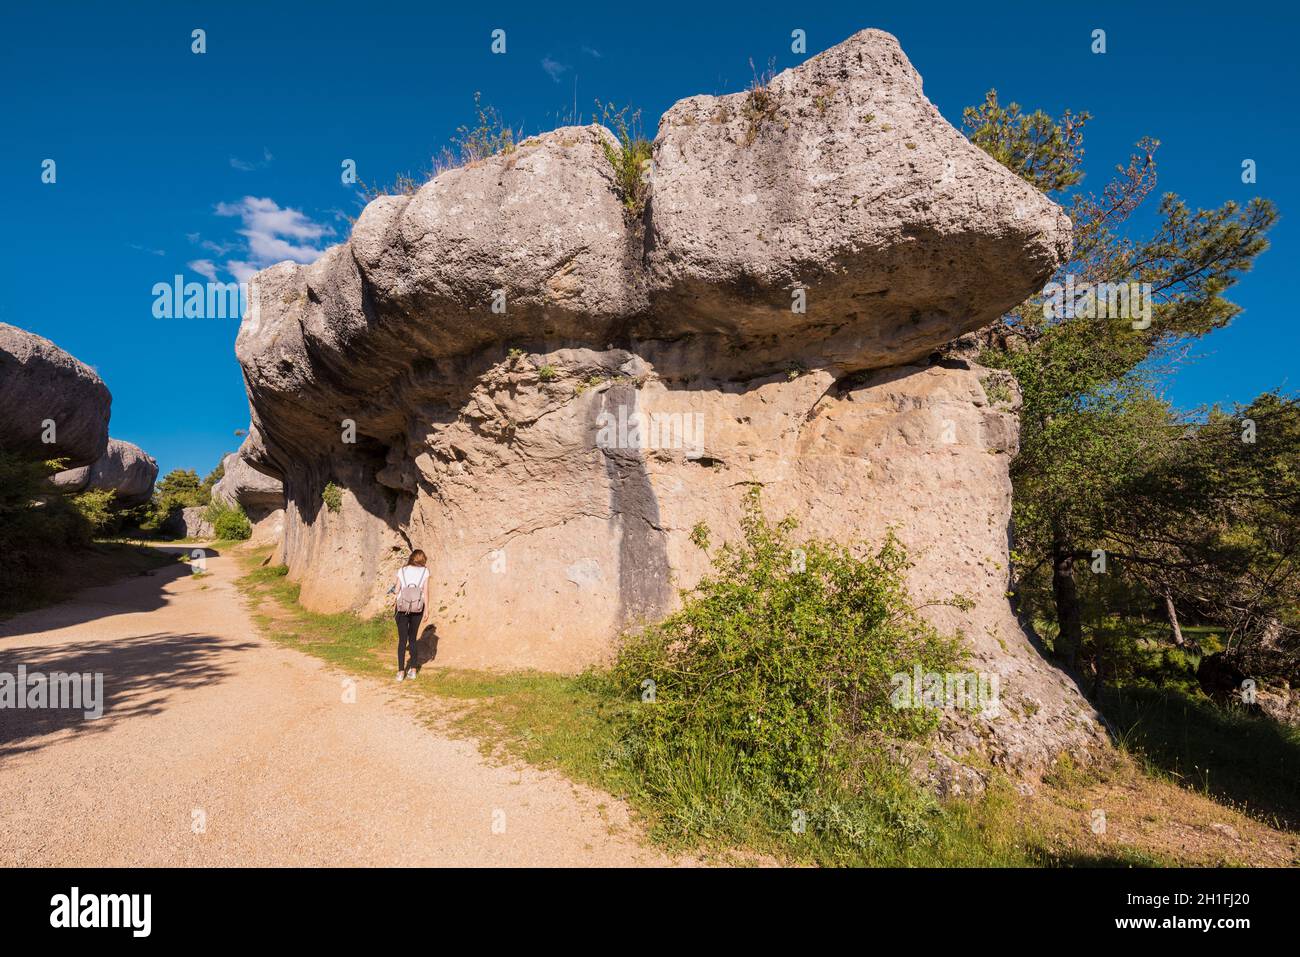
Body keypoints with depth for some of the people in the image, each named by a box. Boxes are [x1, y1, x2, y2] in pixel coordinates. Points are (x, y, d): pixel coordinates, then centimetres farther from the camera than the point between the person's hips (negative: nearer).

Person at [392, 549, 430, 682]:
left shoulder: (402, 571, 2)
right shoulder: (424, 571, 0)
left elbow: (396, 590, 0)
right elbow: (426, 592, -3)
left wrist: (395, 587, 24)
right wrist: (426, 610, 2)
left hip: (402, 607, 0)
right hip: (417, 608, 0)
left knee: (402, 640, 6)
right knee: (412, 639, 14)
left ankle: (401, 672, 2)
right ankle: (413, 670, 14)